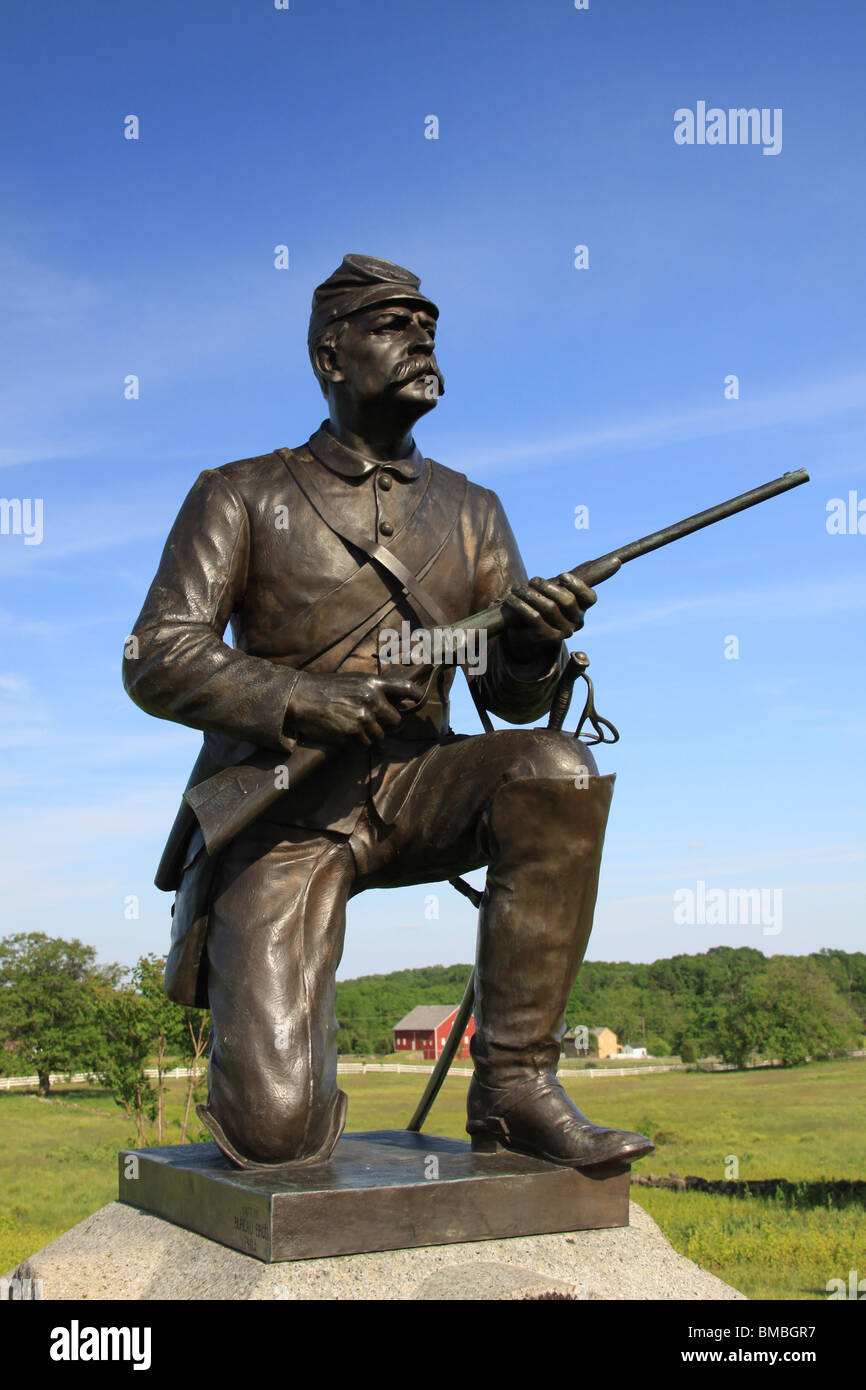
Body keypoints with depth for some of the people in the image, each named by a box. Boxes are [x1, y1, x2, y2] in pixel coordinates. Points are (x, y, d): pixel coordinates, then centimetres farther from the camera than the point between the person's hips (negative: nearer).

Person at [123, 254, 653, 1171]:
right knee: (276, 1130, -20)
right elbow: (156, 660, -6)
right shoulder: (243, 498, 4)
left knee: (558, 772, -30)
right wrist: (314, 703, -21)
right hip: (280, 808, -3)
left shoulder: (470, 512, 13)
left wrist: (533, 645, -17)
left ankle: (514, 1086, -18)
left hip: (411, 790, 4)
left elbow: (510, 699, 7)